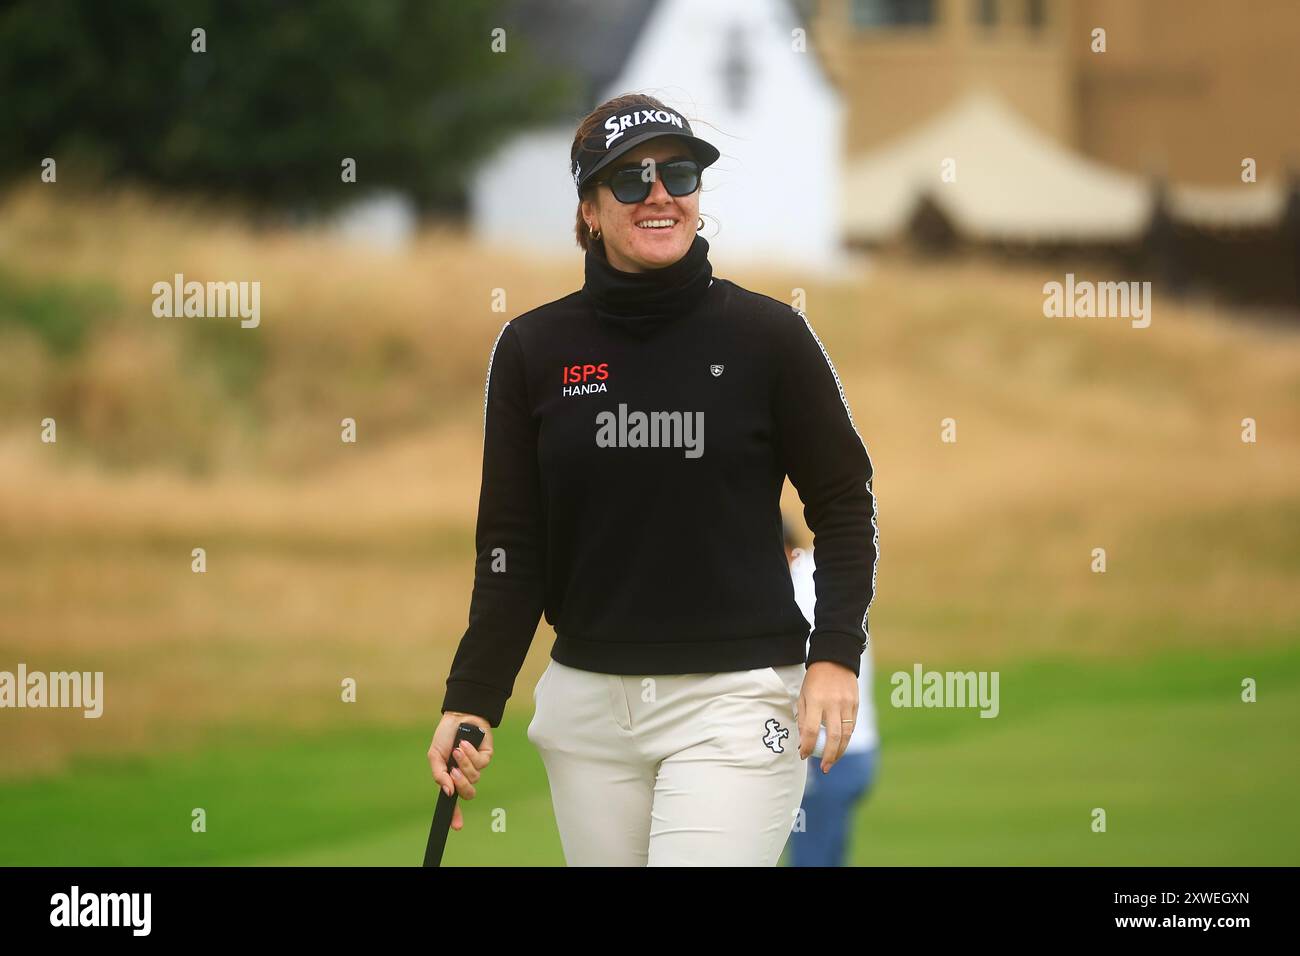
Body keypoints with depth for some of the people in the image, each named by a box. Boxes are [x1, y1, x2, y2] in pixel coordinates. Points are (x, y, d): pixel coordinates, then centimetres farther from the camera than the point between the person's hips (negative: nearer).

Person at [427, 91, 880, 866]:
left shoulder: (767, 335, -1)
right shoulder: (535, 350, 5)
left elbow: (844, 504, 4)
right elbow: (511, 545, 7)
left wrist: (836, 654, -9)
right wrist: (472, 702, 0)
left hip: (733, 702, -3)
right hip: (588, 706, 3)